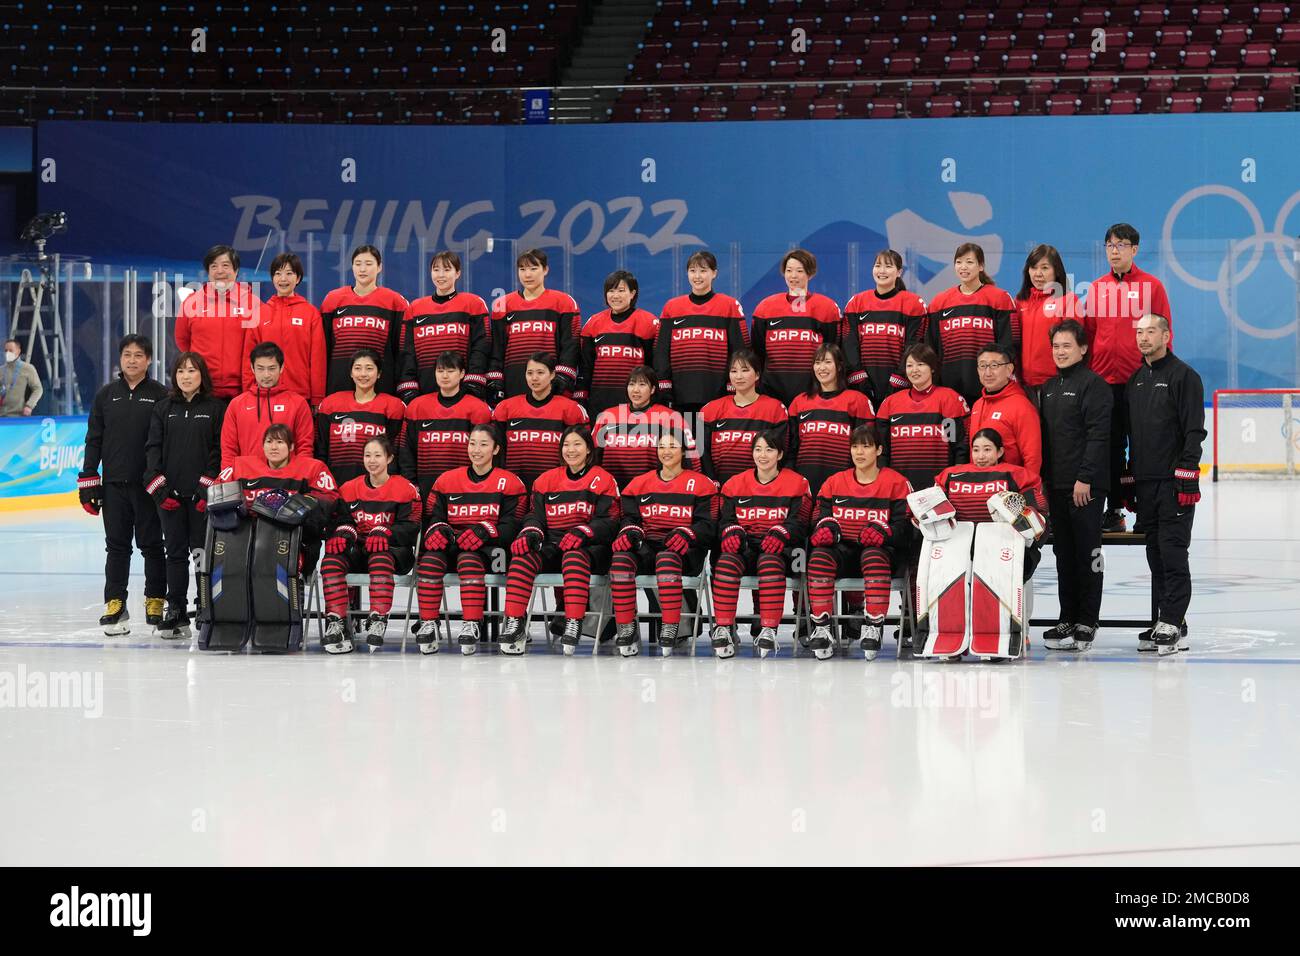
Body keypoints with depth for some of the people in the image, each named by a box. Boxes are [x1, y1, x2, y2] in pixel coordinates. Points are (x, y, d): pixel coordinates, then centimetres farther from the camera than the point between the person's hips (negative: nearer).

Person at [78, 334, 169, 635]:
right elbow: (94, 440, 11)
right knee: (117, 545, 5)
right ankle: (115, 604, 9)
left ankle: (156, 602, 13)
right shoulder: (106, 395, 9)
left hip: (149, 485, -2)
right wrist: (88, 480, 6)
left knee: (152, 545, 3)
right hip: (113, 483, 3)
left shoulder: (161, 395, 0)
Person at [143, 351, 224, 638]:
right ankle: (176, 611, 9)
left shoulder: (215, 408, 2)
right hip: (170, 494, 3)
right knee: (175, 552, 5)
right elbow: (153, 448, 8)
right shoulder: (163, 409, 11)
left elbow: (219, 450, -3)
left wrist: (207, 486, -12)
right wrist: (158, 486, -4)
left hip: (203, 495, -3)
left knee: (203, 550, -2)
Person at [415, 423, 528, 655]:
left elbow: (511, 527, -3)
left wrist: (484, 531, -21)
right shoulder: (447, 480, 16)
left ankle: (471, 625, -38)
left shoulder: (509, 482, 6)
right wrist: (438, 529, -11)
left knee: (469, 559, -39)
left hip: (488, 548, -3)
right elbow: (433, 516, 13)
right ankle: (428, 624, -29)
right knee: (430, 558, -32)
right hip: (451, 543, 3)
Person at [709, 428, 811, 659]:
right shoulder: (736, 484, 14)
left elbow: (798, 521, -1)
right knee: (727, 561, -33)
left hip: (777, 547, -2)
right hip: (744, 545, 2)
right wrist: (731, 532, -9)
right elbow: (726, 518, 14)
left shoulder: (796, 483, 6)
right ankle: (722, 629, -31)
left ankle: (768, 631, -37)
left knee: (770, 561, -39)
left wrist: (780, 534, -20)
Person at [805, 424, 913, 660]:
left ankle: (874, 628, -35)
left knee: (874, 557, -40)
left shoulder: (896, 483, 4)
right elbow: (821, 515, 12)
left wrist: (883, 531, -22)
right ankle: (821, 628, -29)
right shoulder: (834, 482, 14)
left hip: (880, 549, -3)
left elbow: (904, 526, -2)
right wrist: (827, 527, -12)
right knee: (819, 556, -31)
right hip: (843, 550, 3)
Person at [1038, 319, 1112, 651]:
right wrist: (1043, 477, 13)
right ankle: (1067, 619, 18)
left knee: (1087, 552, -3)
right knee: (1064, 553, 11)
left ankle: (1086, 624, 1)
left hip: (1086, 486, -8)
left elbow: (1098, 435, -14)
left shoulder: (1094, 384, -7)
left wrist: (1085, 478, -19)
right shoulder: (1048, 387, 17)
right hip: (1055, 485, 8)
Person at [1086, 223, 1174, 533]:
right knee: (1110, 447, 6)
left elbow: (1163, 334, 1)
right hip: (1103, 380, 3)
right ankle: (1114, 510, 13)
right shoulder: (1096, 288, 10)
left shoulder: (1152, 286, 1)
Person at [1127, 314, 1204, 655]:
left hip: (1174, 482, -7)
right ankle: (1163, 623, 13)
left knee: (1172, 552, -8)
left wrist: (1187, 477, -17)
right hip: (1145, 481, 7)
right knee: (1155, 553, 8)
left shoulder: (1183, 375, -5)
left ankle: (1172, 626, -8)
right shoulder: (1135, 380, 16)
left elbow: (1194, 431, -11)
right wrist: (1129, 479, 17)